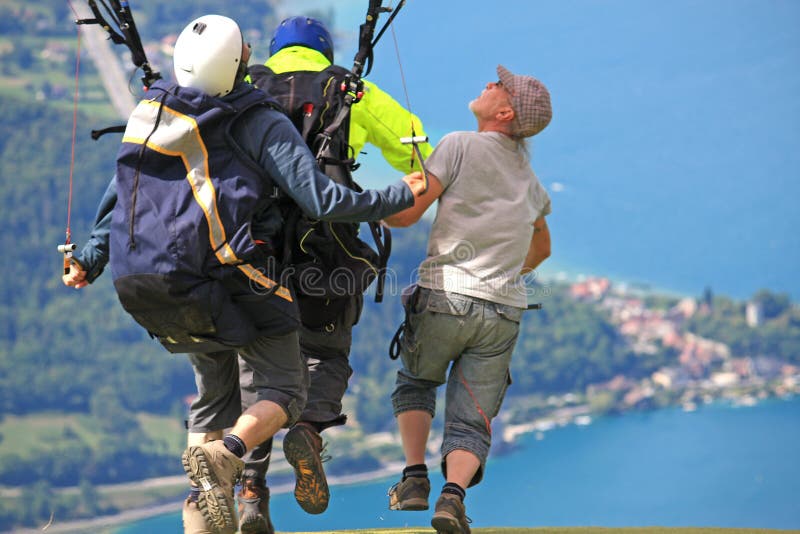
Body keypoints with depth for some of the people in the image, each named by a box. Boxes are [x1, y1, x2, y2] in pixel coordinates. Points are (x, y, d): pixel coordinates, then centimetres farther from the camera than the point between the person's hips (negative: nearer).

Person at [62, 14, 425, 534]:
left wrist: (91, 261, 28)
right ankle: (225, 454, -25)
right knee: (285, 388, 3)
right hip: (230, 277, -6)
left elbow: (118, 192, 17)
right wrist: (399, 197, 3)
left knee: (214, 392, 22)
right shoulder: (261, 124, -5)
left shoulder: (152, 112, 11)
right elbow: (320, 199, -9)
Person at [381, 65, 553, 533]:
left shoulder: (461, 146, -6)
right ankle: (454, 492, -21)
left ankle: (415, 477, 8)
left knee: (415, 384, 23)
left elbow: (405, 213, -10)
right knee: (472, 420, 5)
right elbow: (541, 248, 30)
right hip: (505, 312, 4)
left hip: (444, 297, -4)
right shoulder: (529, 175, 15)